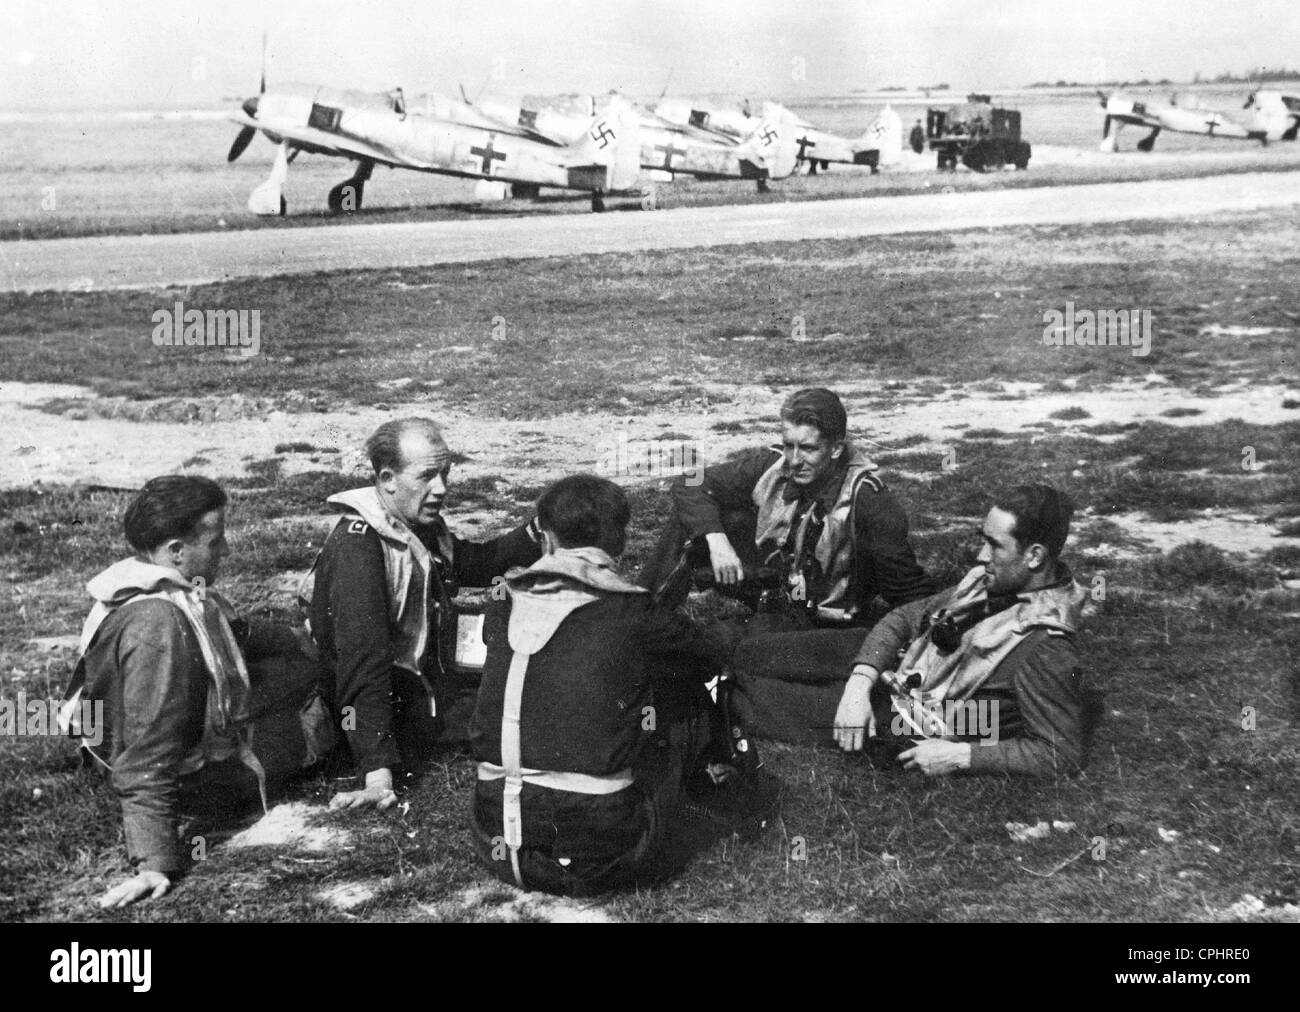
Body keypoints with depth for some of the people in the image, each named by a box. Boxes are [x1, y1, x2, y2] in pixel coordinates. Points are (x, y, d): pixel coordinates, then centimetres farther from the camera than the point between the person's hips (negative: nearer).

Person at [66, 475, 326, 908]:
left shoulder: (160, 586, -7)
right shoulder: (157, 624, -37)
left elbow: (235, 632, 13)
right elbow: (149, 750, -38)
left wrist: (310, 645, 18)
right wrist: (154, 861, -38)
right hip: (198, 780, -9)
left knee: (307, 659, 17)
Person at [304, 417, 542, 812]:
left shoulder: (423, 526, 2)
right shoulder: (356, 546, -26)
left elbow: (474, 564, 21)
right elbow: (362, 661, -33)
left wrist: (537, 532, 1)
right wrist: (379, 775, -40)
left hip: (425, 678, 9)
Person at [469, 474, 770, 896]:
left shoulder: (506, 608, 3)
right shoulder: (631, 613, -8)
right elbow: (712, 656, 11)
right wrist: (721, 637, 37)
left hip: (499, 847, 4)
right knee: (688, 702, 17)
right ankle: (732, 792, 44)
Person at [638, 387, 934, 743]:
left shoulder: (869, 502, -26)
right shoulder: (771, 467, -11)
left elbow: (911, 594, -22)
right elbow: (690, 486, -4)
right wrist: (716, 539, -19)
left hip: (832, 624, -6)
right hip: (774, 589, 6)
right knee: (694, 517, -5)